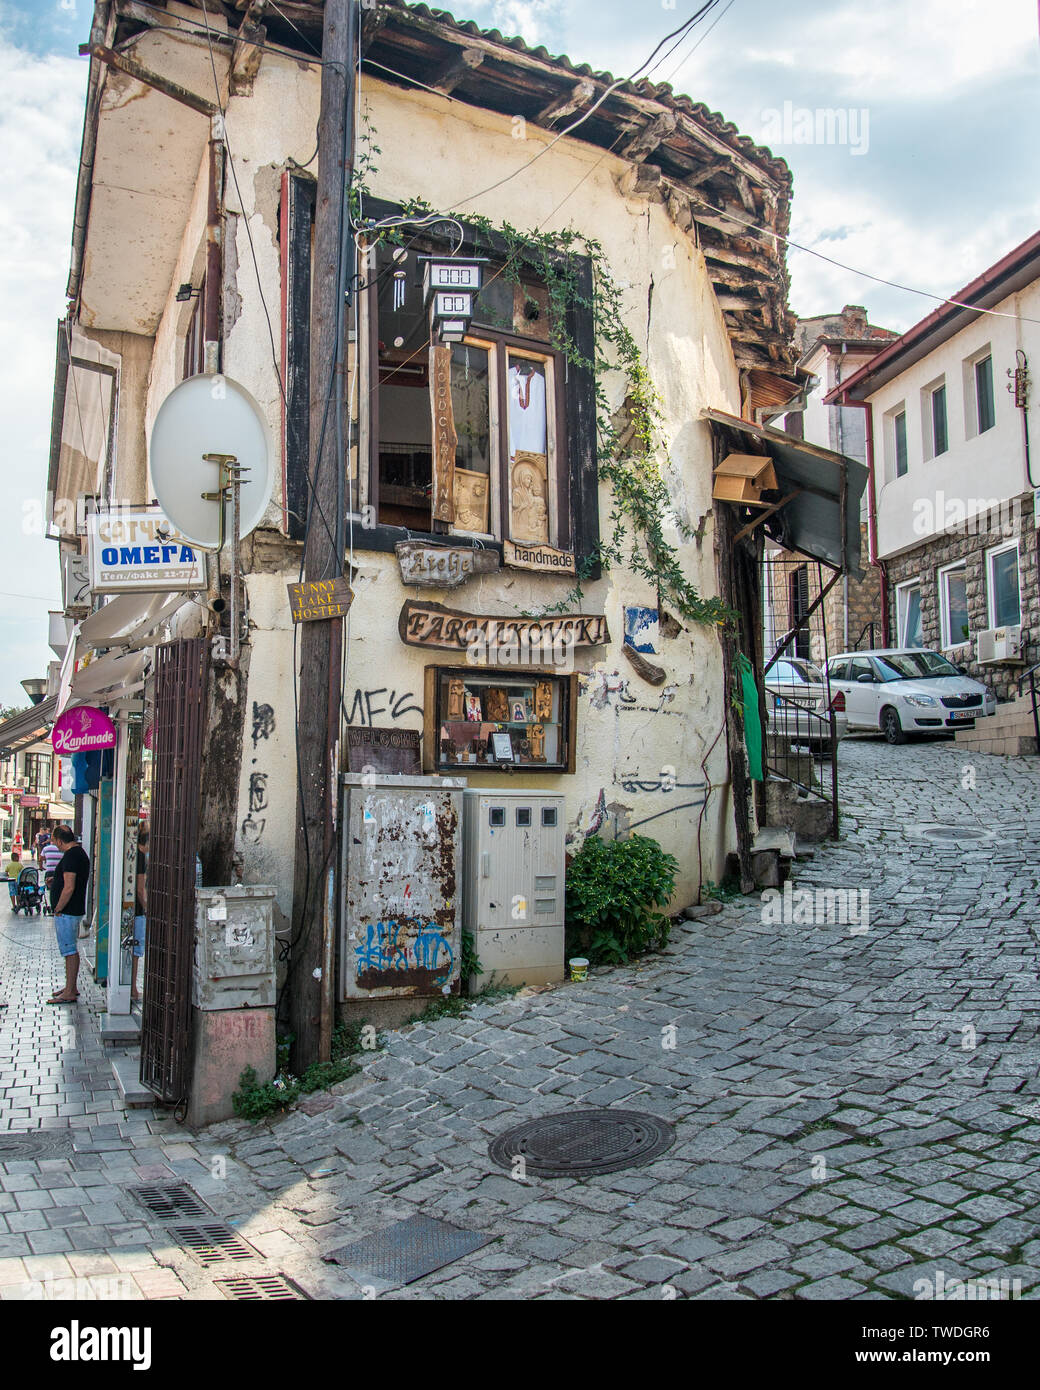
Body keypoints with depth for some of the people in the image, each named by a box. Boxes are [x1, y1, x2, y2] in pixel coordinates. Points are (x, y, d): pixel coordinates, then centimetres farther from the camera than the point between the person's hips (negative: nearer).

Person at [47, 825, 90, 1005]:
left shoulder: (71, 856, -19)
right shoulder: (80, 852, 13)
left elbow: (69, 888, -25)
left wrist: (57, 909, -17)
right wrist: (55, 881, 24)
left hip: (66, 912, -10)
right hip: (75, 910, 11)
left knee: (70, 951, -6)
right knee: (72, 951, 17)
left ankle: (69, 993, -1)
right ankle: (71, 987, 27)